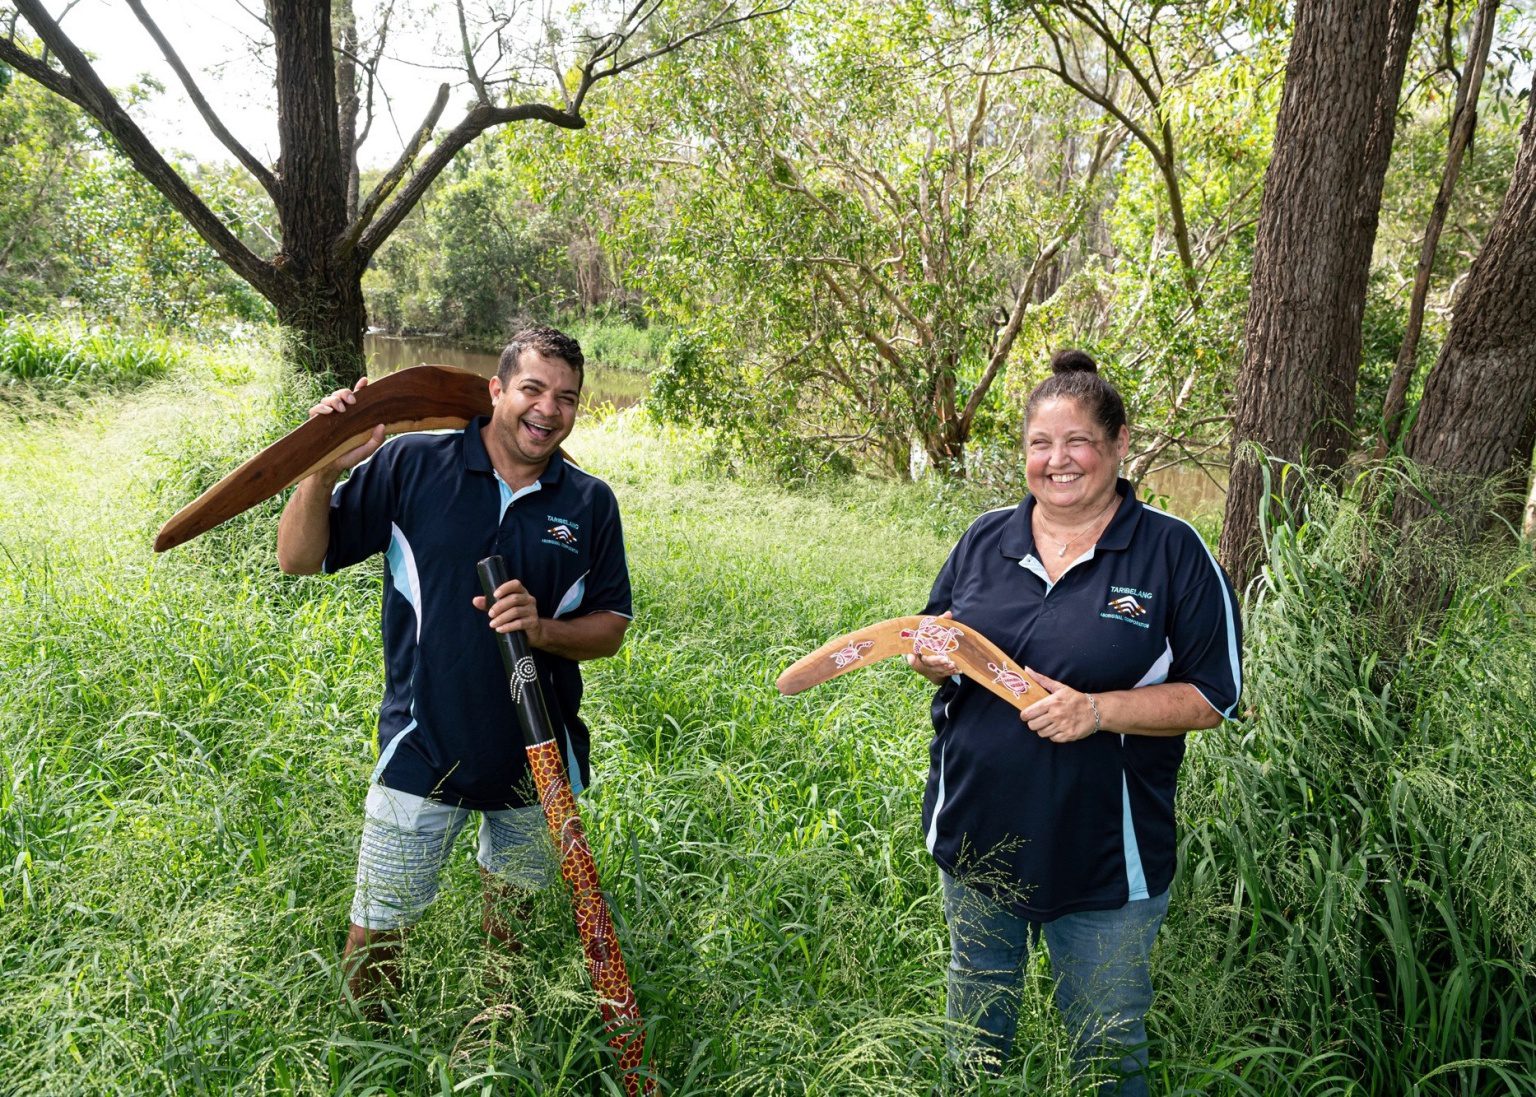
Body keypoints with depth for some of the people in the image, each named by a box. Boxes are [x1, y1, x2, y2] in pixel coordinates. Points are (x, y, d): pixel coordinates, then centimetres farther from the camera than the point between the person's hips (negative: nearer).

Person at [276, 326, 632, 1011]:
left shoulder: (590, 503, -2)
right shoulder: (410, 465, -9)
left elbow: (610, 627, 3)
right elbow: (299, 559, -5)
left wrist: (544, 629, -18)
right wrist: (324, 468, -22)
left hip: (537, 755, 2)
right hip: (424, 748, -2)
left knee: (514, 906, 23)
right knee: (377, 930, 7)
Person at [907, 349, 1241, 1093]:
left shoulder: (1173, 551, -11)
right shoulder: (986, 538, 1)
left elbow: (1213, 696, -10)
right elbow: (938, 647, 12)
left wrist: (1099, 710, -24)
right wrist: (933, 662, -12)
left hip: (1104, 859, -3)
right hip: (976, 835, 4)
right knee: (974, 1032, 24)